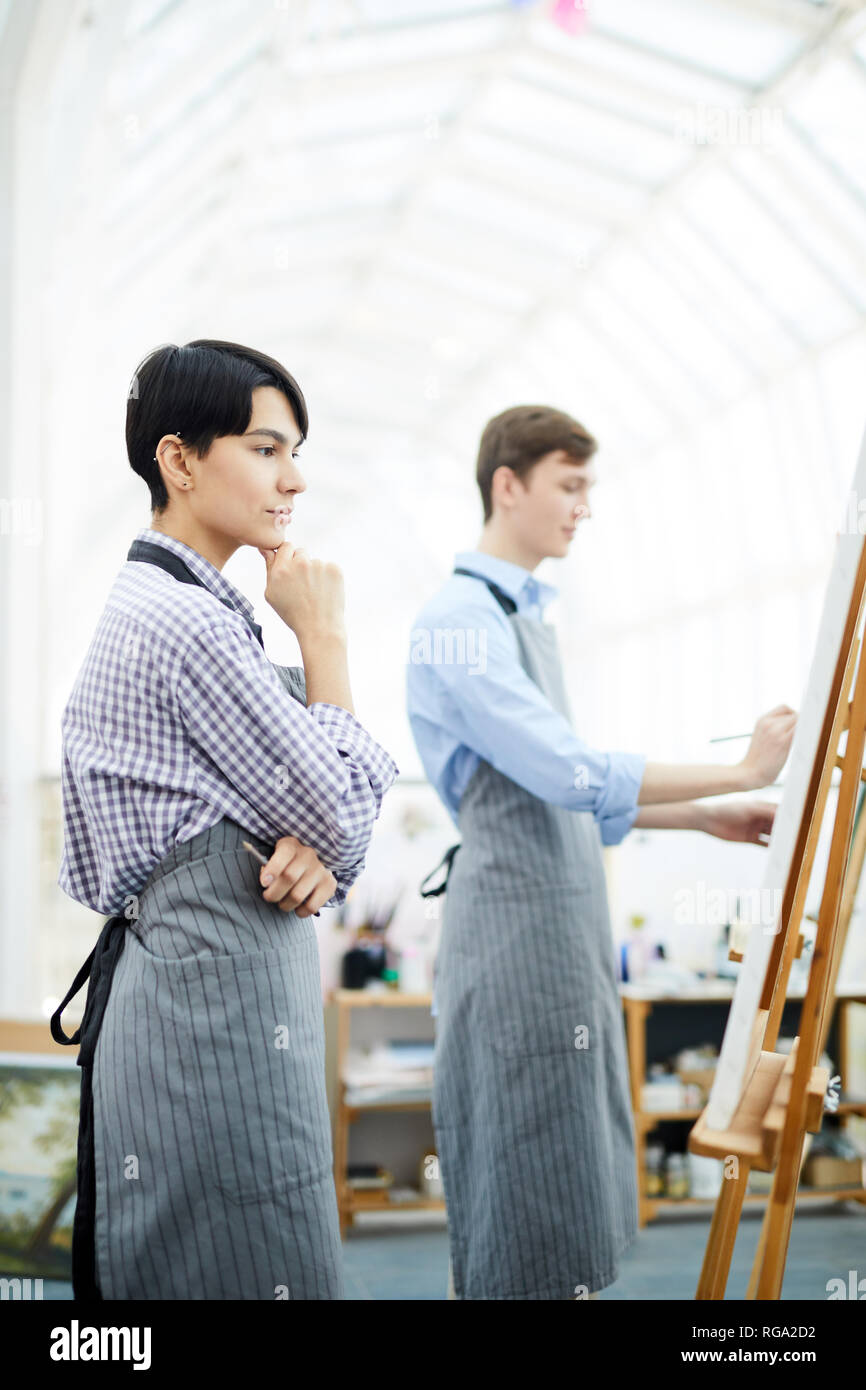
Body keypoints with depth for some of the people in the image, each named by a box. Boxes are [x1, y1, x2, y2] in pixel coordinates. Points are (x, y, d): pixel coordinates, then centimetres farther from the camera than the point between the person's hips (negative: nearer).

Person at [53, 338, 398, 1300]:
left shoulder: (143, 605, 15)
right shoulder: (190, 622, -17)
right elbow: (344, 816, -12)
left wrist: (311, 851, -8)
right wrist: (323, 636, -5)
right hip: (219, 1002, -10)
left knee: (159, 1261, 16)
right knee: (255, 1269, -3)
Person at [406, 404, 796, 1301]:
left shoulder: (525, 614, 15)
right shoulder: (458, 619, -15)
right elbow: (573, 775, -23)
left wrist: (706, 816, 16)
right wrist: (741, 770, -16)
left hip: (567, 924, 10)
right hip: (512, 927, -10)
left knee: (574, 1186, 16)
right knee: (521, 1229, -1)